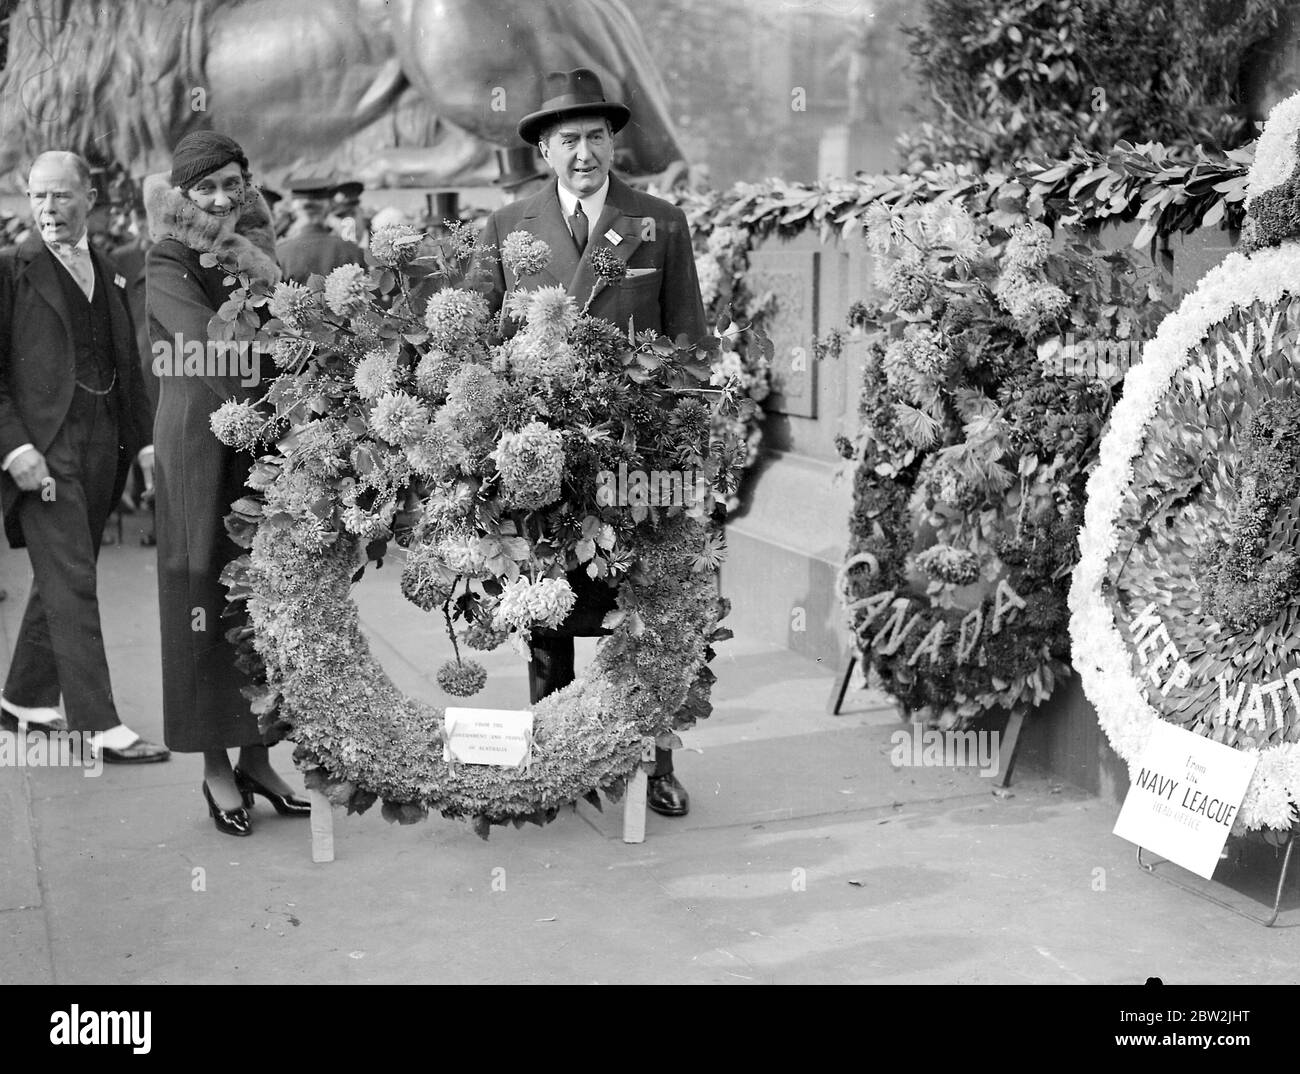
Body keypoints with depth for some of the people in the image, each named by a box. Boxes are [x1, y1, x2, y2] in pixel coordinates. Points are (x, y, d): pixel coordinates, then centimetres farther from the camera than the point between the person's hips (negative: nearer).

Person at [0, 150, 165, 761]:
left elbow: (126, 367, 18)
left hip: (102, 449, 6)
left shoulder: (107, 275, 16)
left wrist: (145, 437, 9)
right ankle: (99, 727, -7)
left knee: (60, 582, 14)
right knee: (71, 586, -8)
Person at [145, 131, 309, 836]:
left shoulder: (253, 252, 13)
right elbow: (220, 353, -16)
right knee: (206, 596, 1)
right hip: (201, 444, -5)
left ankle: (256, 756, 17)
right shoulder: (167, 264, -4)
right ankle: (216, 769, 10)